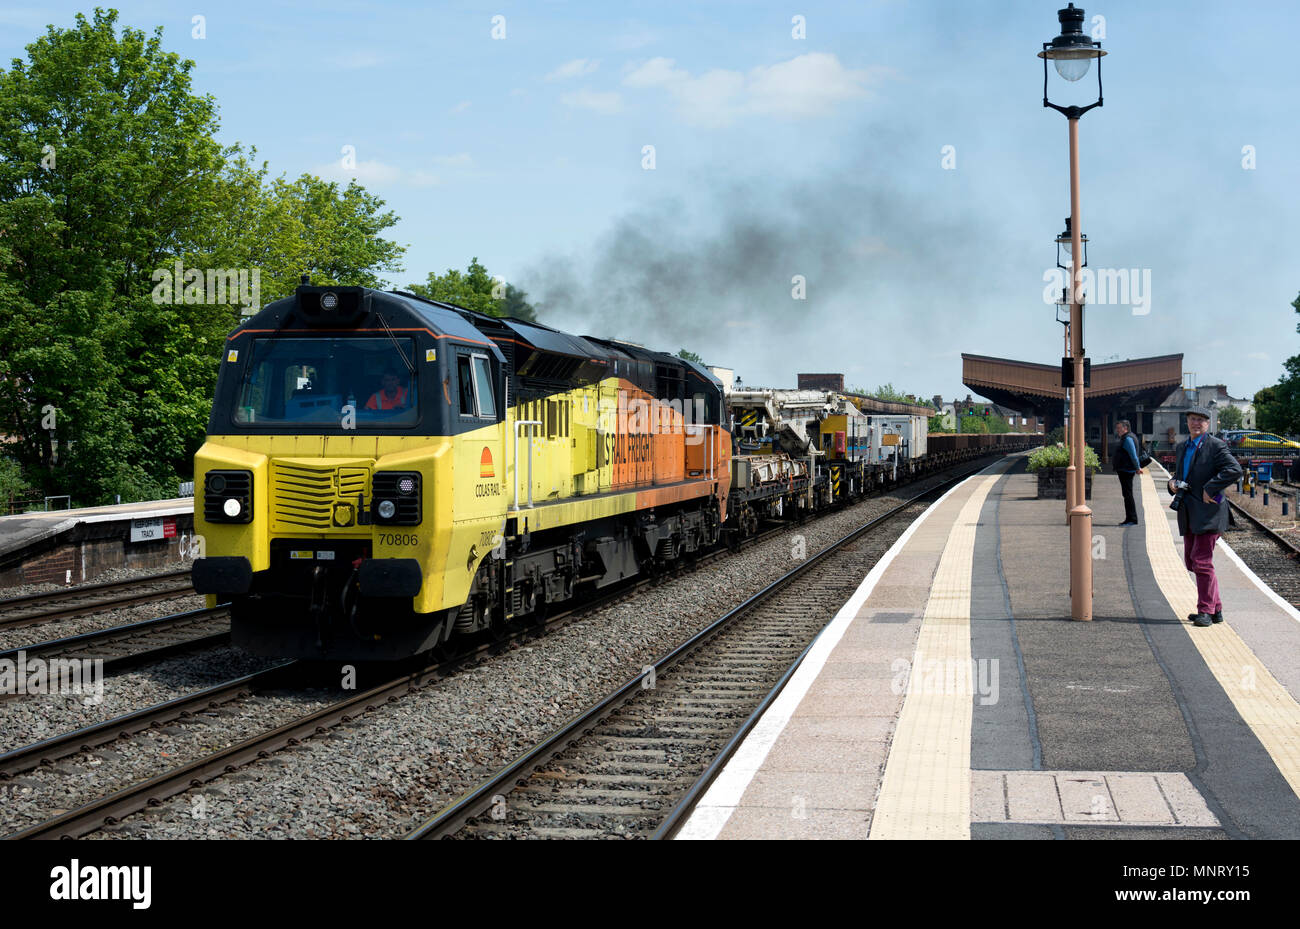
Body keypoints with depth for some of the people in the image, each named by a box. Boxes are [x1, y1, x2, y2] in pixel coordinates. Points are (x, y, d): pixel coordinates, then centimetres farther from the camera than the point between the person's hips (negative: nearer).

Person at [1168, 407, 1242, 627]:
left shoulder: (1216, 446, -7)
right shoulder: (1182, 447, 17)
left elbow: (1235, 470, -19)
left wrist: (1210, 489, -21)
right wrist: (1173, 483, 7)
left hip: (1208, 511, -8)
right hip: (1188, 515, 9)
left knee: (1201, 560, -11)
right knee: (1192, 561, 11)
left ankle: (1206, 611, -4)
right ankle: (1215, 609, 21)